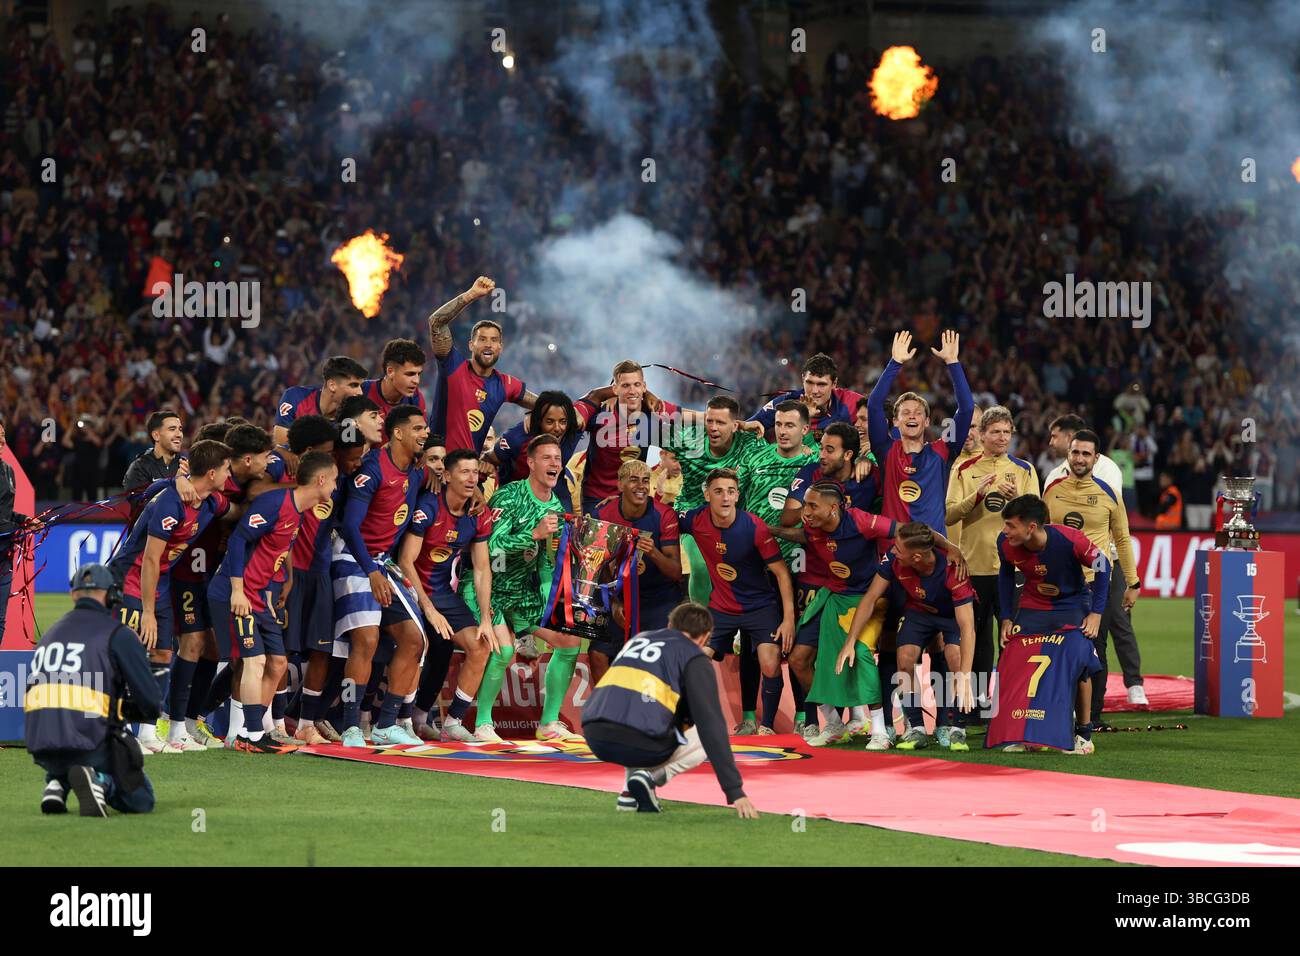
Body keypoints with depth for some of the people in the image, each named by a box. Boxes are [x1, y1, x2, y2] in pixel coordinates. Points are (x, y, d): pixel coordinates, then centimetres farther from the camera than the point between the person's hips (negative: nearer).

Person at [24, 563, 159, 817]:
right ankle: (99, 782, -18)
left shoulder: (50, 633, 19)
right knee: (142, 802, 13)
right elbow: (151, 703, -5)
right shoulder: (118, 634, 0)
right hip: (87, 745, -6)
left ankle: (56, 784, 6)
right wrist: (124, 707, 19)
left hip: (39, 749, 6)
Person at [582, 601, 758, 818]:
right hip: (639, 744, -6)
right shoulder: (695, 658, 8)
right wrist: (735, 792, -4)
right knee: (707, 739, 20)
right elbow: (711, 725, -1)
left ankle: (630, 793, 16)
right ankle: (652, 776, -3)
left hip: (594, 737, 6)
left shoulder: (638, 639, 27)